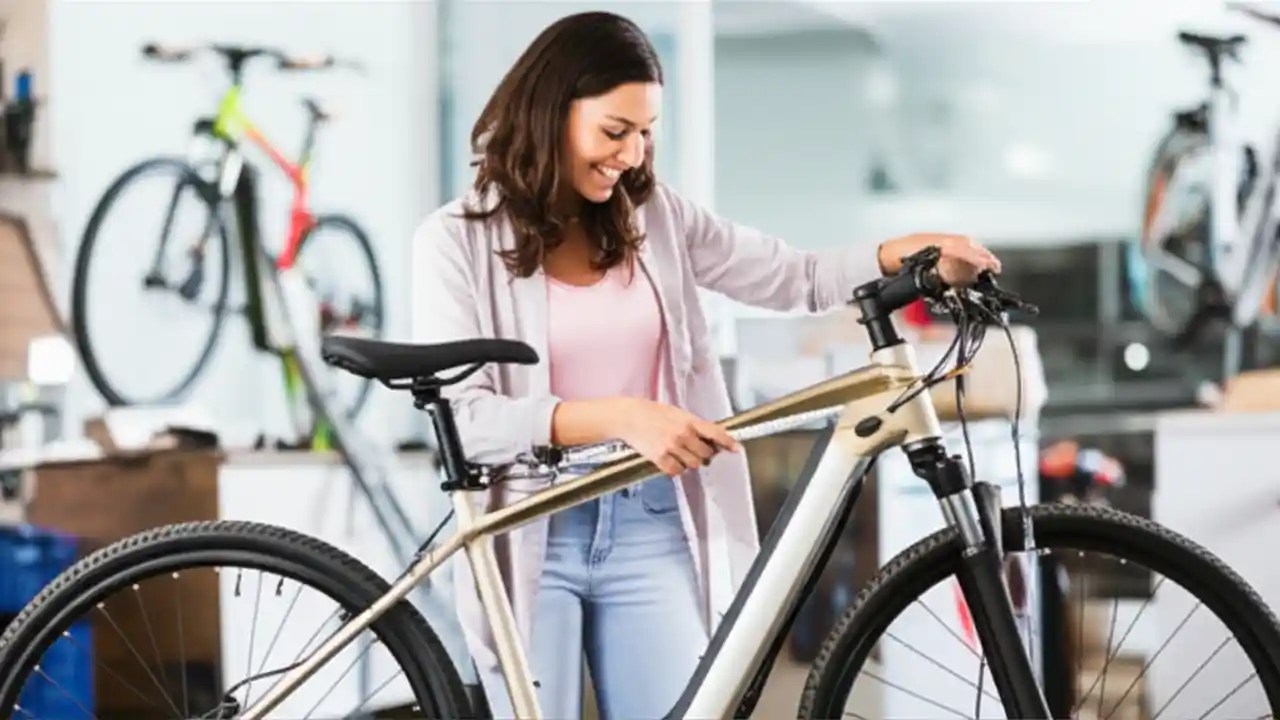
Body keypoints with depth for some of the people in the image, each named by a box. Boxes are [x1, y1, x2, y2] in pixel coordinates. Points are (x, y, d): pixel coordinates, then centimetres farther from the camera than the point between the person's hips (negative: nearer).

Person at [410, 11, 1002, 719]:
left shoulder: (656, 218, 7)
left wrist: (906, 254, -11)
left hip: (653, 533, 3)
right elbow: (461, 417, -14)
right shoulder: (457, 239, -4)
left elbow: (796, 278, 8)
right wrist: (617, 417, -26)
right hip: (532, 540, -3)